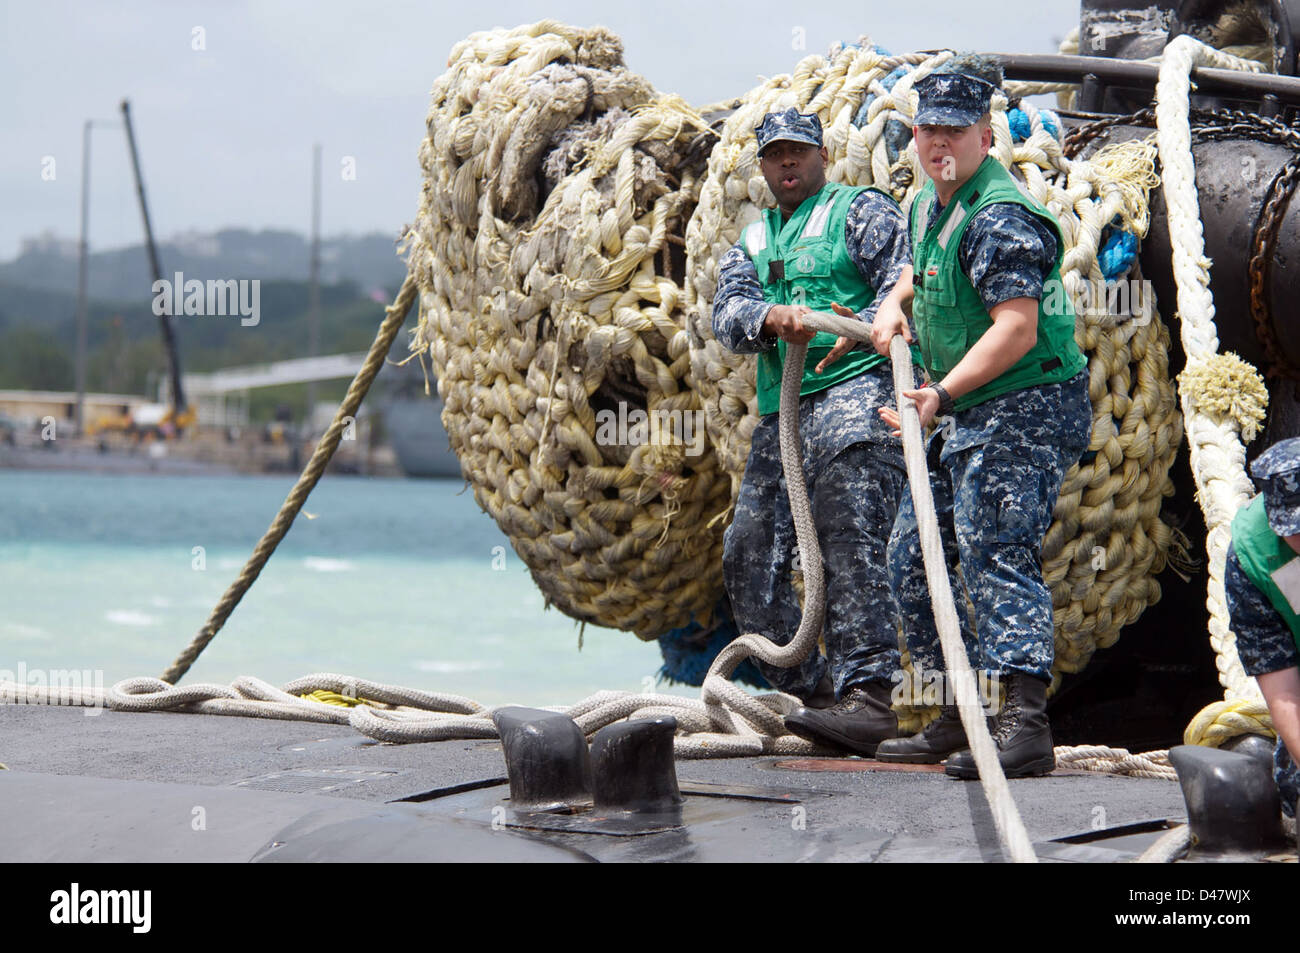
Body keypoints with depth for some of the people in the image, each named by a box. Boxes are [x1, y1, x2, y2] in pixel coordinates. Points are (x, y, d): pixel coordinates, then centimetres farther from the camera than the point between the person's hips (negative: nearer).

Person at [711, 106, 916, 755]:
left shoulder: (862, 211, 8)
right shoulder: (753, 242, 26)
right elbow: (726, 313, 8)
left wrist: (867, 327, -26)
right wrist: (770, 318, -16)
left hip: (854, 391, -8)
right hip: (780, 413, 8)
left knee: (849, 542, -21)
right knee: (749, 556, 5)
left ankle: (866, 694, -28)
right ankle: (813, 690, 11)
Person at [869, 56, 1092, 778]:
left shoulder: (1001, 217, -18)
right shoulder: (929, 205, 14)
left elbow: (1017, 326, -26)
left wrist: (943, 394, -33)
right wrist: (896, 304, 11)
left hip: (1024, 408, -11)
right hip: (968, 417, 11)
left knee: (997, 556, -21)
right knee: (914, 556, 13)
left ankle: (1025, 725, -28)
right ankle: (955, 720, 20)